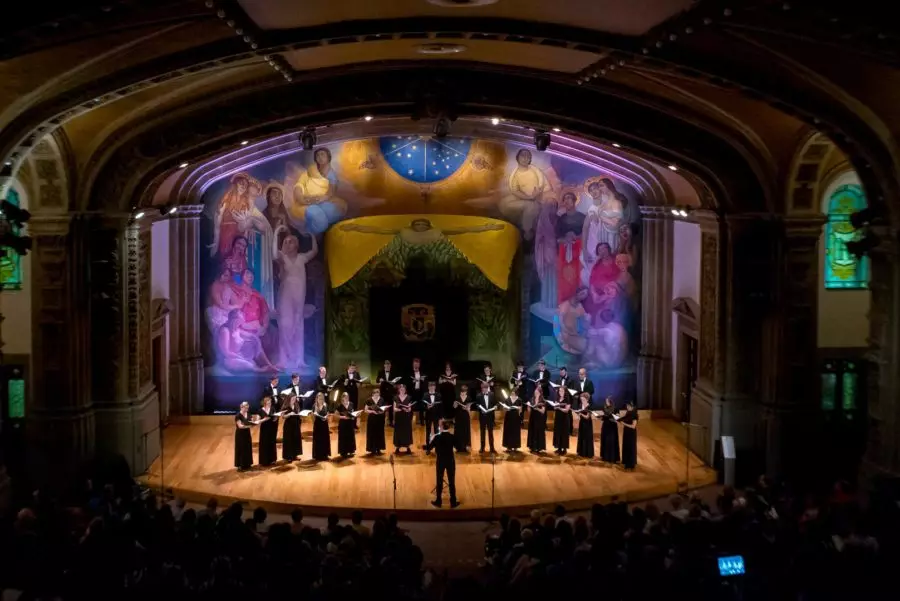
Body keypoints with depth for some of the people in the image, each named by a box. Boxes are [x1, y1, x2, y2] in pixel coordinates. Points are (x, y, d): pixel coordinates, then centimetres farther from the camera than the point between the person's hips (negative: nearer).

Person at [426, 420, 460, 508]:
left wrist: (431, 440, 8)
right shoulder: (452, 436, -10)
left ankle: (438, 501, 16)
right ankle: (453, 502, 11)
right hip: (450, 461, 1)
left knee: (439, 481, 10)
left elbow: (429, 448, -8)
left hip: (440, 461, -1)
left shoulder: (437, 437, -15)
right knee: (452, 482, 8)